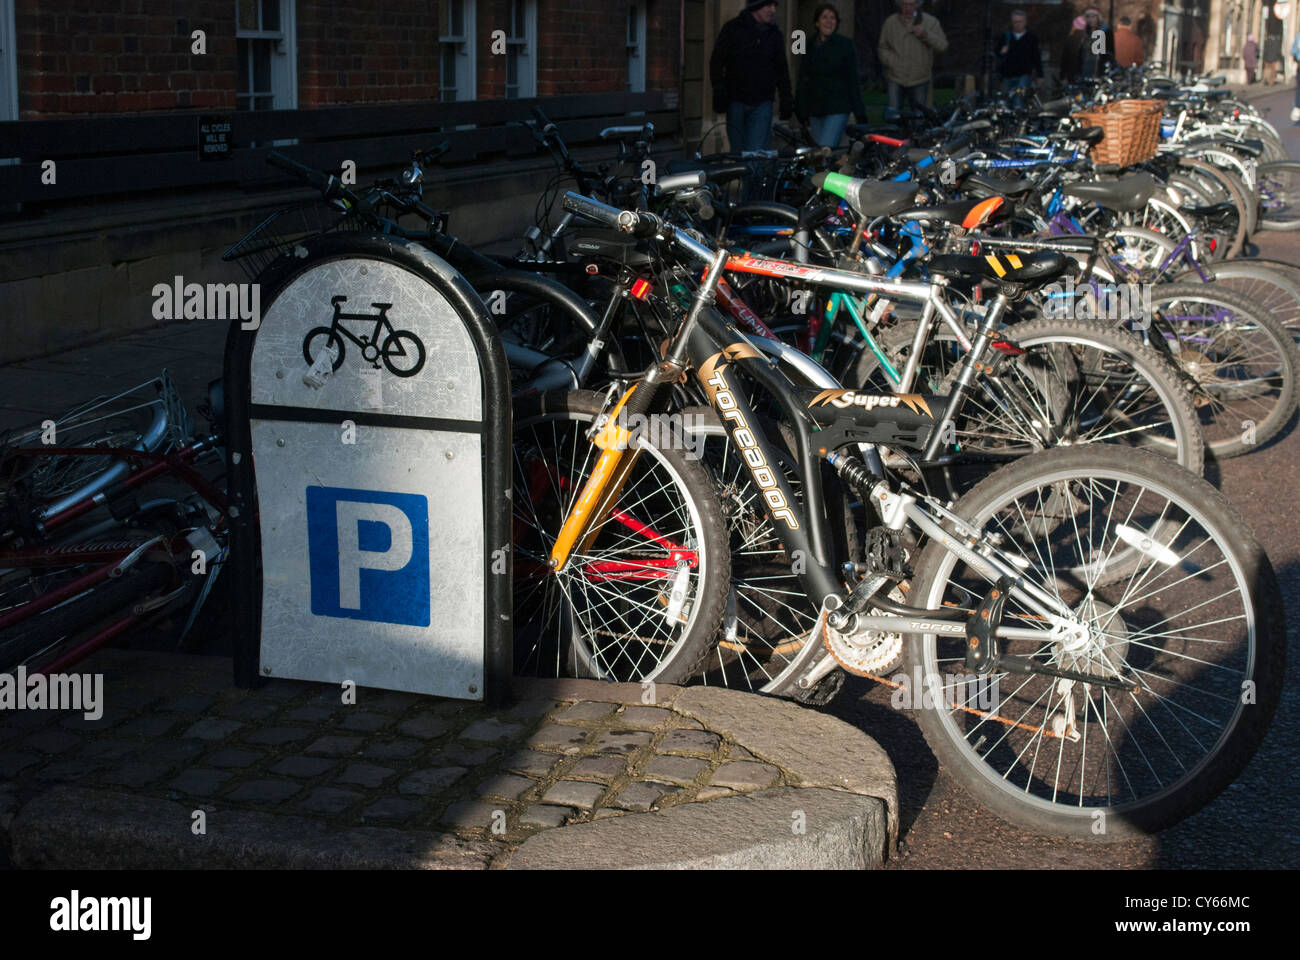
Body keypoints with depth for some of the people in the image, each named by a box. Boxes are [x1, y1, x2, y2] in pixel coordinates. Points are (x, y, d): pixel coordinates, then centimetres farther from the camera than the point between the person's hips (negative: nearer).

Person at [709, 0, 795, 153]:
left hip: (762, 103, 1)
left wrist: (787, 100, 12)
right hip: (736, 102, -1)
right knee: (738, 151, 5)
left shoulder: (774, 34, 9)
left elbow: (781, 69, 17)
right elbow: (716, 62, 0)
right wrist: (719, 92, -10)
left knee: (756, 151, -12)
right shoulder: (732, 28, 0)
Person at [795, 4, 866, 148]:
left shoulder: (845, 44, 1)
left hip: (838, 109, -5)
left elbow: (854, 80, -1)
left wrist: (860, 113, -5)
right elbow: (803, 81, 16)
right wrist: (801, 112, 13)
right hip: (815, 110, 5)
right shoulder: (809, 47, 12)